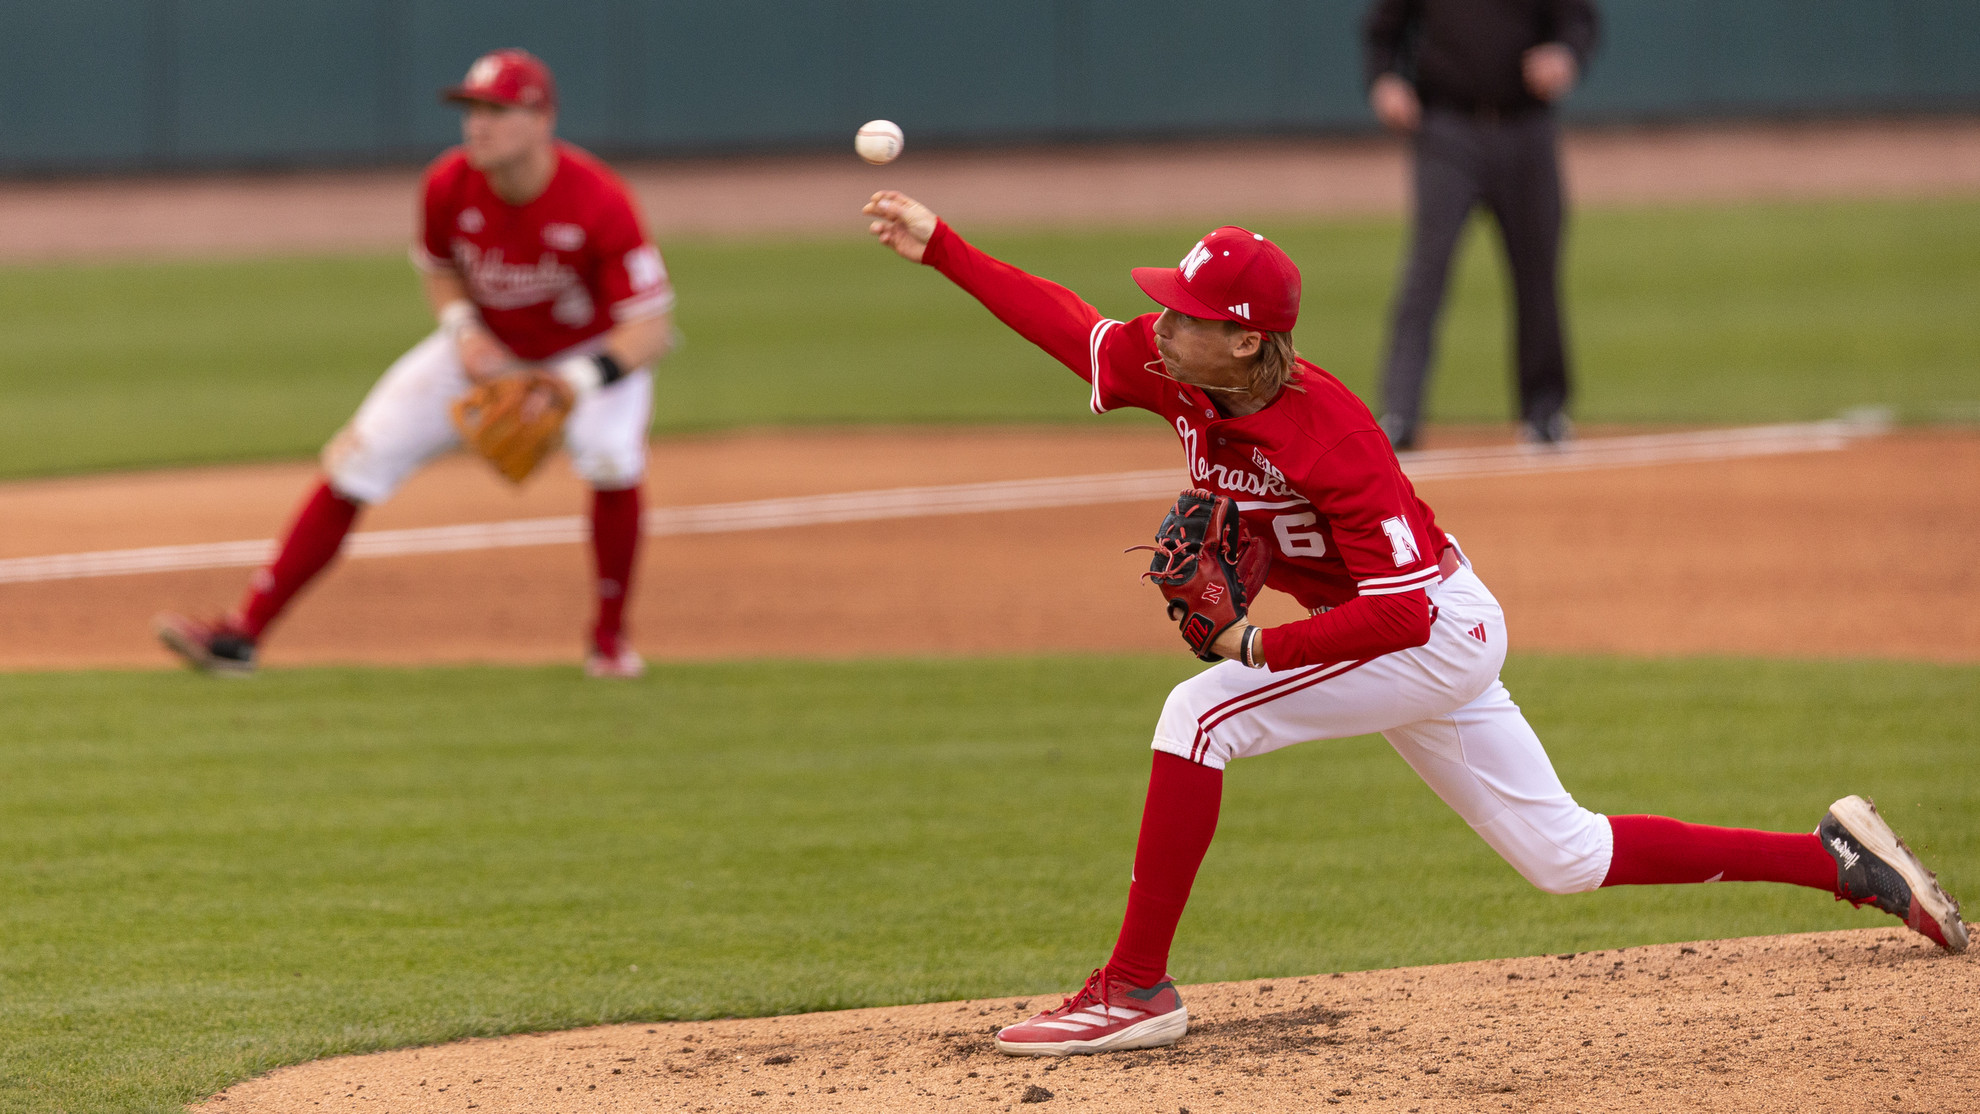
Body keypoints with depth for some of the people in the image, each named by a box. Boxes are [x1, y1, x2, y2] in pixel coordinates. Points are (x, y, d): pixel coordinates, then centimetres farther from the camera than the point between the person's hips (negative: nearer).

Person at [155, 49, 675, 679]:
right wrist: (463, 329, -18)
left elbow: (652, 329, -31)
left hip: (591, 351, -3)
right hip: (487, 349, 3)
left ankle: (610, 638, -7)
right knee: (357, 461, -8)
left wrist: (574, 383, -46)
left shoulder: (599, 202, -32)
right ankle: (243, 633, -6)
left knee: (612, 454, -32)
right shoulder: (449, 185, -20)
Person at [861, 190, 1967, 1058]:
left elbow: (1405, 612, -32)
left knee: (1202, 713, -22)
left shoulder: (1329, 437, -31)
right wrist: (939, 246, -1)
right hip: (1403, 637, 9)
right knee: (1566, 856, 14)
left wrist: (1263, 646, -31)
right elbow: (1066, 322, 5)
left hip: (1443, 632, -9)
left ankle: (1137, 989, -16)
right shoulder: (1172, 372, -9)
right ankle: (1834, 856, 20)